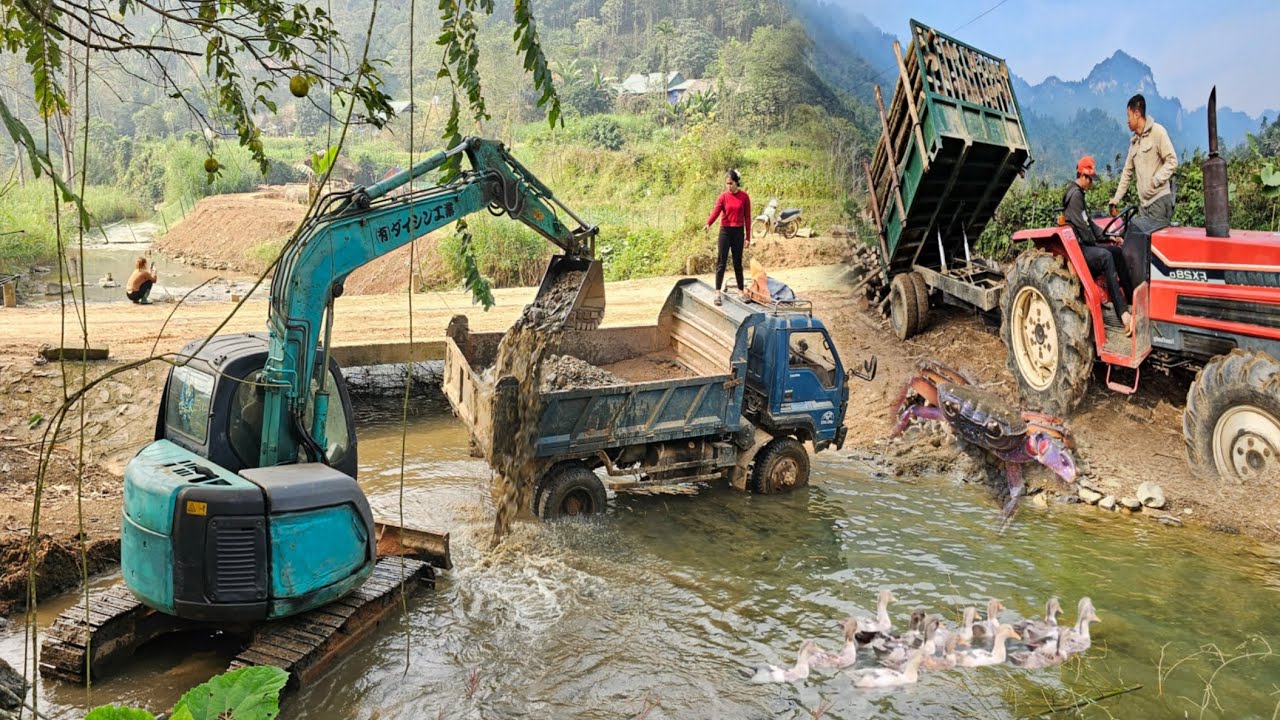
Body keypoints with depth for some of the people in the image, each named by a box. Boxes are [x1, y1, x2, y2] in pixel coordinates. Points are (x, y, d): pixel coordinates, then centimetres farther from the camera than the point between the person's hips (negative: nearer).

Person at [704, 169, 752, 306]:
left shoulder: (744, 196, 0)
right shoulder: (723, 196, -4)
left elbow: (747, 217, 3)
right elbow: (716, 211, -19)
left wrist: (748, 237, 3)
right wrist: (708, 224, -39)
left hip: (739, 232, 1)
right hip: (725, 231, -1)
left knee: (738, 263, 10)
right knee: (721, 262, -5)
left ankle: (741, 291, 19)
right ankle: (717, 293, -4)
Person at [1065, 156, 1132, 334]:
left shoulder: (1079, 193, 20)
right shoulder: (1074, 194, -13)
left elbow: (1089, 223, 24)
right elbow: (1082, 226, -18)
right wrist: (1095, 243, -4)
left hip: (1085, 243, 11)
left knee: (1118, 252, 7)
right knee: (1105, 256, -31)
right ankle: (1123, 314, -39)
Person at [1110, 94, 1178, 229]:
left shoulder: (1157, 132, -3)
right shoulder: (1134, 141, 19)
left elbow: (1172, 161, -7)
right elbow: (1128, 171, 23)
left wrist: (1155, 180, -17)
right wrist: (1116, 198, 20)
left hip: (1159, 199, -7)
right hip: (1143, 202, 7)